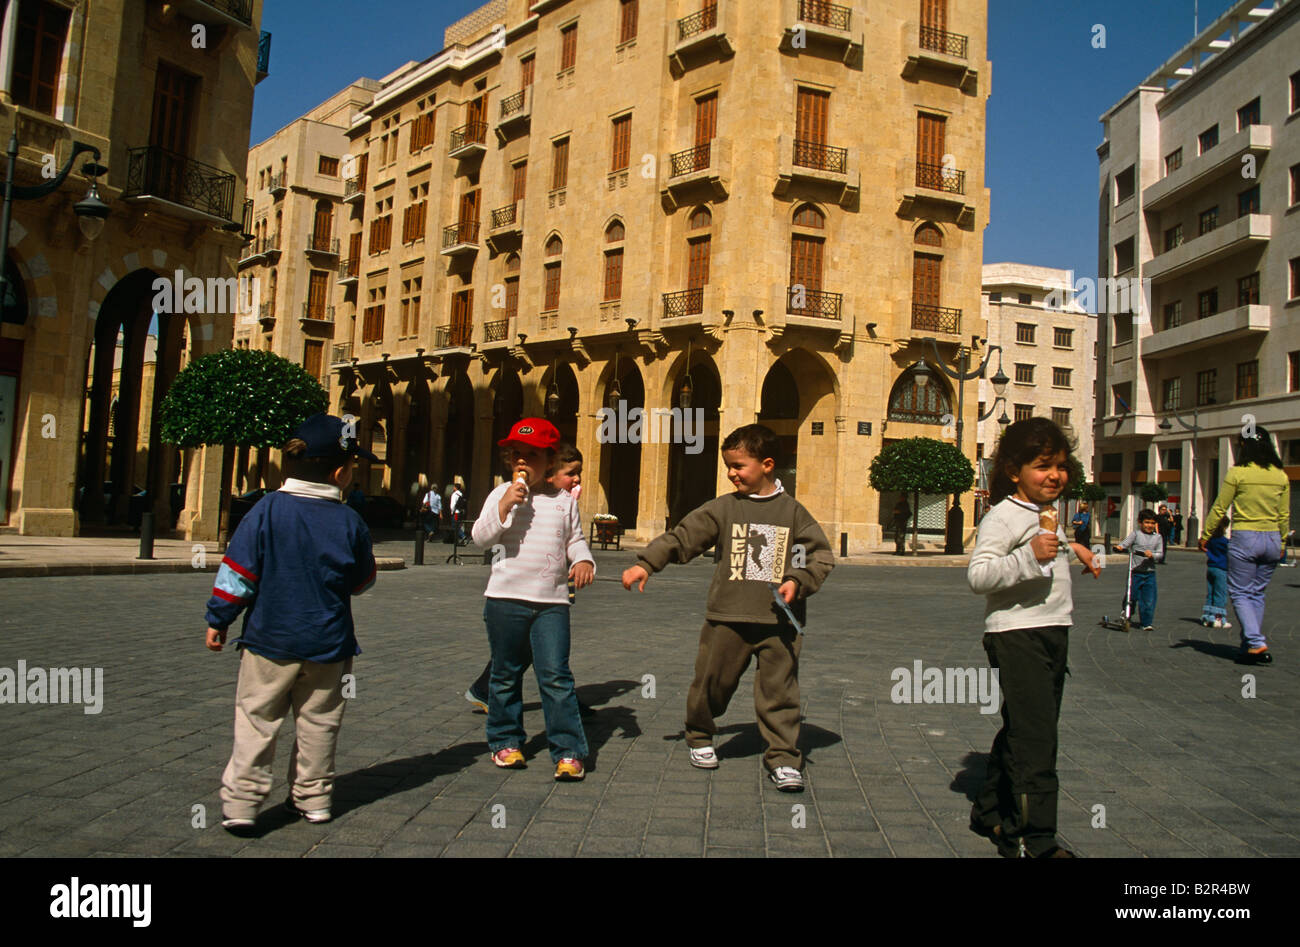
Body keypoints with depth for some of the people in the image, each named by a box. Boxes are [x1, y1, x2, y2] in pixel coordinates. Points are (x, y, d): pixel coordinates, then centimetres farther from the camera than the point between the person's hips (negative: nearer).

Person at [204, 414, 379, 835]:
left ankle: (241, 802, 6)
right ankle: (312, 798, 23)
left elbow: (237, 572, -8)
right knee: (318, 722, 13)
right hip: (328, 643, 1)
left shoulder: (267, 510, -9)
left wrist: (218, 619, 3)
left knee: (257, 720, 7)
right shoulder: (349, 522, -6)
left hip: (270, 638, -1)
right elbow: (362, 581, 5)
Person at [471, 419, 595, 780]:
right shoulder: (501, 495, 2)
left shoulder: (563, 501, 7)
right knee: (506, 674, 12)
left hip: (551, 602, 0)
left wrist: (582, 560, -2)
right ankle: (506, 741, 29)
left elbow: (574, 539, 18)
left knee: (555, 675, -7)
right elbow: (481, 538, -7)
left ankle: (568, 751, -1)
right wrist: (504, 506, -18)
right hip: (505, 599, 0)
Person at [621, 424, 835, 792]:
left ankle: (783, 758, 12)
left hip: (779, 620, -1)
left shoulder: (793, 511, 4)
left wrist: (798, 581, -10)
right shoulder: (723, 508, 4)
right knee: (711, 682, 10)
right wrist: (645, 564, -4)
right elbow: (682, 537, 3)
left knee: (779, 690, 1)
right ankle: (700, 737, 34)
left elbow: (821, 555, 6)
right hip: (727, 616, 1)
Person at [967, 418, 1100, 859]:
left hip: (1053, 632, 9)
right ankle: (1032, 841, -5)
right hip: (1016, 634, -9)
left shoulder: (1048, 511, 15)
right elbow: (977, 575, -26)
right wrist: (1030, 556, -33)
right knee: (1033, 737, -11)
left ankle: (990, 812, 28)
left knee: (1021, 730, 15)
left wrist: (1071, 547, 27)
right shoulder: (1002, 517, -15)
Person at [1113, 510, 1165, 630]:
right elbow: (1125, 543, -11)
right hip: (1135, 572, -2)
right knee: (1131, 598, 6)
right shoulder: (1135, 534, 0)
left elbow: (1161, 555, 4)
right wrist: (1119, 547, -33)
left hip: (1150, 572, 2)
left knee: (1149, 600, -1)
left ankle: (1147, 623, 8)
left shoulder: (1158, 537, 9)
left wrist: (1152, 555, -17)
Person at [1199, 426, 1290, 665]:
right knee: (1257, 594, 14)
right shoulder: (1281, 476, 5)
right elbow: (1284, 515, 11)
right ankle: (1250, 645, 16)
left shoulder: (1238, 473, -10)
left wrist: (1205, 535, 6)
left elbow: (1219, 509, -5)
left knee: (1240, 593, 2)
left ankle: (1256, 644, -12)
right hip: (1272, 539, 5)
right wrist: (1280, 542, 23)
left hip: (1245, 538, -5)